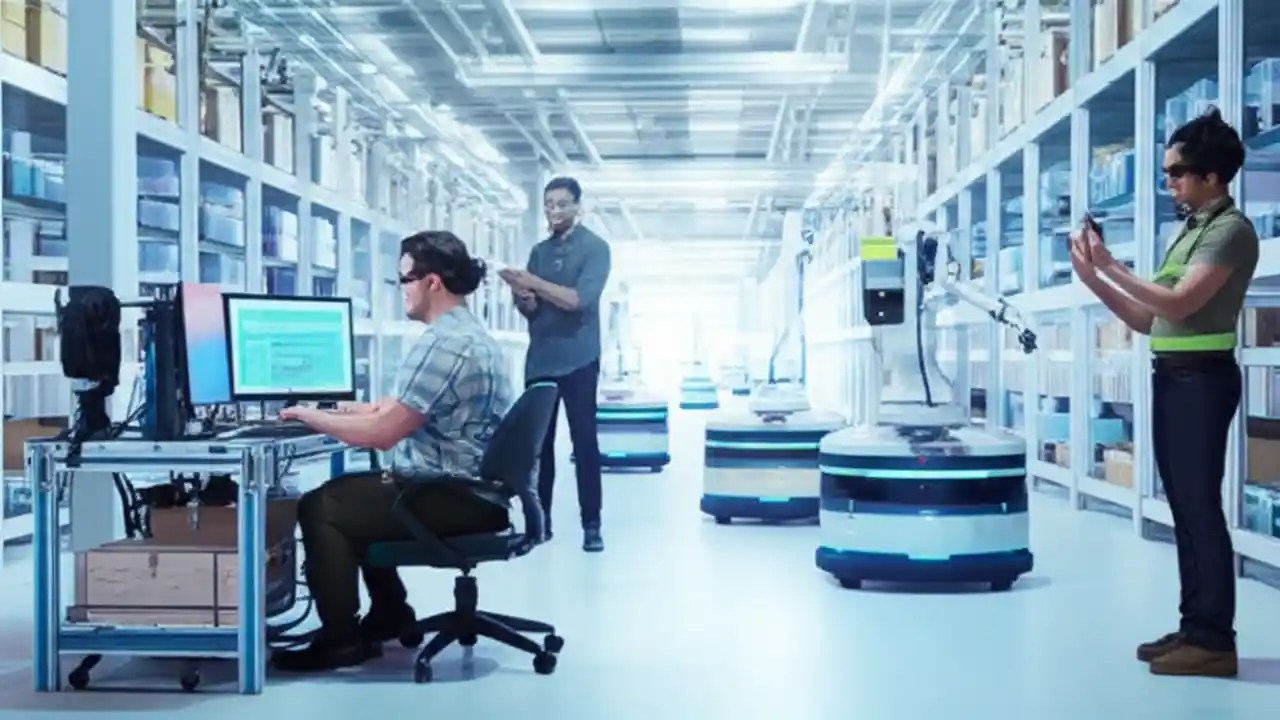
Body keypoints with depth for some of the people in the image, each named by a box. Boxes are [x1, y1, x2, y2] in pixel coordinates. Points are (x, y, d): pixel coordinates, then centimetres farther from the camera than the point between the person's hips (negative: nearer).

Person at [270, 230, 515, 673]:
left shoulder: (444, 343, -21)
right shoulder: (467, 333, 15)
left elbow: (382, 432, -23)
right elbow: (406, 410, 23)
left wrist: (311, 417, -9)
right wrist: (353, 409, 13)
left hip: (457, 498, -11)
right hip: (466, 489, 11)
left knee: (320, 507, -9)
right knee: (349, 491, 24)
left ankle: (341, 640, -3)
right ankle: (389, 613, 27)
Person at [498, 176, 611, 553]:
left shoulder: (595, 247, -3)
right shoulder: (539, 251, 15)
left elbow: (581, 299, -16)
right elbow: (530, 309, 13)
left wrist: (536, 284, -21)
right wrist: (524, 297, -10)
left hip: (577, 360, -5)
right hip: (539, 359, 6)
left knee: (584, 441, -4)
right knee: (538, 440, 6)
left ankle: (591, 525, -1)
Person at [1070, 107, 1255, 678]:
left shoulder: (1230, 230, -8)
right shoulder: (1190, 231, 18)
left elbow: (1180, 304, -20)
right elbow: (1148, 319, 17)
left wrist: (1111, 267, -15)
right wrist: (1095, 280, 8)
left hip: (1201, 378, -9)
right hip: (1172, 376, 9)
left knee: (1201, 506, -8)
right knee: (1184, 506, 11)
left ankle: (1215, 638, -4)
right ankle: (1194, 626, 17)